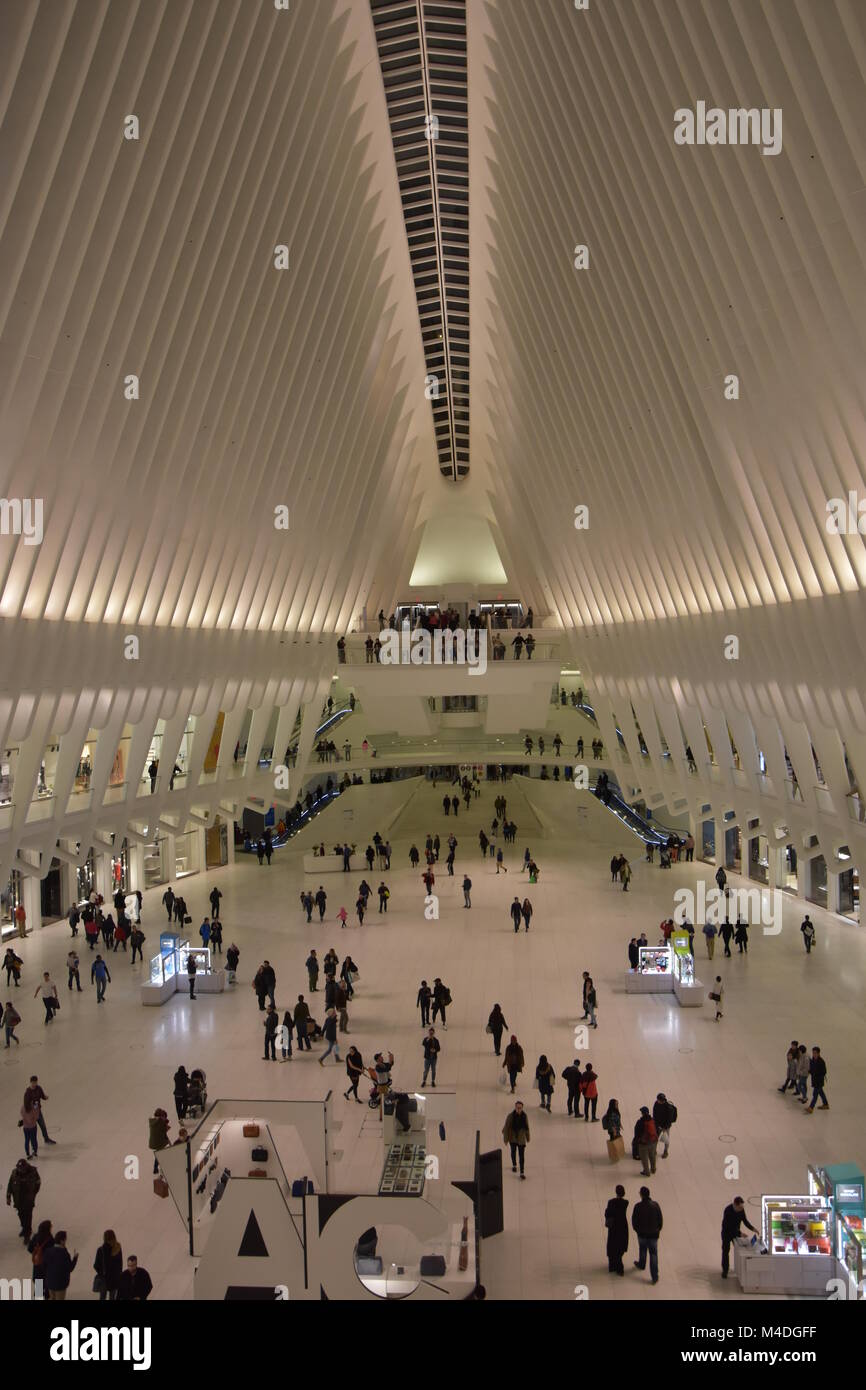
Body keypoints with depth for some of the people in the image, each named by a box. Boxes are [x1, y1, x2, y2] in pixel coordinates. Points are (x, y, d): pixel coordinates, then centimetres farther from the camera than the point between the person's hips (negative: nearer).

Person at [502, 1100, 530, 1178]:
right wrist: (506, 1139, -10)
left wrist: (527, 1138, 9)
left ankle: (522, 1172, 11)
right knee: (513, 1152, 22)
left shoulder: (525, 1116, -12)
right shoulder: (511, 1116, -20)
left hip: (521, 1139, 0)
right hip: (512, 1138, 0)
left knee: (521, 1155, 0)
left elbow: (527, 1128, 1)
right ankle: (514, 1165, 49)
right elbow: (506, 1128, -13)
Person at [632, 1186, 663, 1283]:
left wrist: (636, 1229, 11)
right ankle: (655, 1277, 6)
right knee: (653, 1254, 7)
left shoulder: (638, 1206, -18)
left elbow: (634, 1220, -9)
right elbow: (660, 1219, -3)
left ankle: (641, 1265, 50)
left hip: (642, 1233, 0)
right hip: (654, 1234, 0)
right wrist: (658, 1229, 13)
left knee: (642, 1250, 26)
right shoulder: (655, 1205, -13)